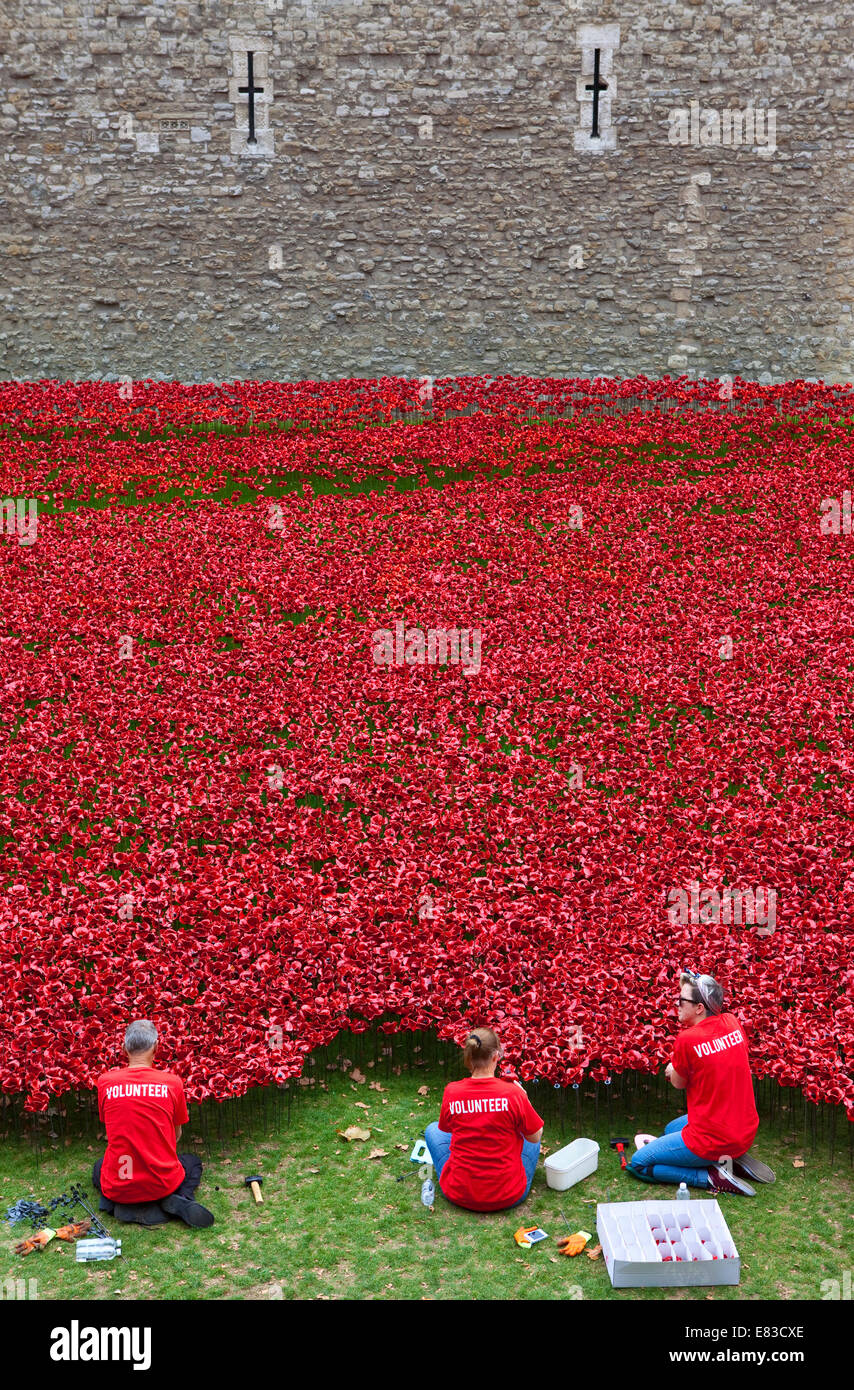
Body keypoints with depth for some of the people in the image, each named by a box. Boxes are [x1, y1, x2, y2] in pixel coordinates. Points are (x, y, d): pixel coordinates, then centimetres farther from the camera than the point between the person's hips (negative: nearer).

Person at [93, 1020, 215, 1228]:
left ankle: (129, 1208, 6)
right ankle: (179, 1200, 1)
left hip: (118, 1187, 0)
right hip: (163, 1184, 0)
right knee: (193, 1163, 34)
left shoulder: (105, 1082, -7)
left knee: (99, 1168, 37)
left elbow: (111, 1130, 11)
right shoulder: (172, 1082, -10)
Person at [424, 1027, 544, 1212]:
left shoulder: (451, 1092, -11)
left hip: (459, 1195, 1)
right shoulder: (512, 1093, -16)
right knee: (530, 1135, 26)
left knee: (433, 1129, 25)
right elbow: (536, 1137, -2)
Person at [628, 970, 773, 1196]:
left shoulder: (688, 1039, -23)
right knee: (671, 1129, 33)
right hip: (746, 1132, 8)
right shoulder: (732, 1023, -4)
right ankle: (734, 1159, 14)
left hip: (713, 1139, -8)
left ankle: (713, 1177, -5)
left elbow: (678, 1083, -4)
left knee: (638, 1164, 4)